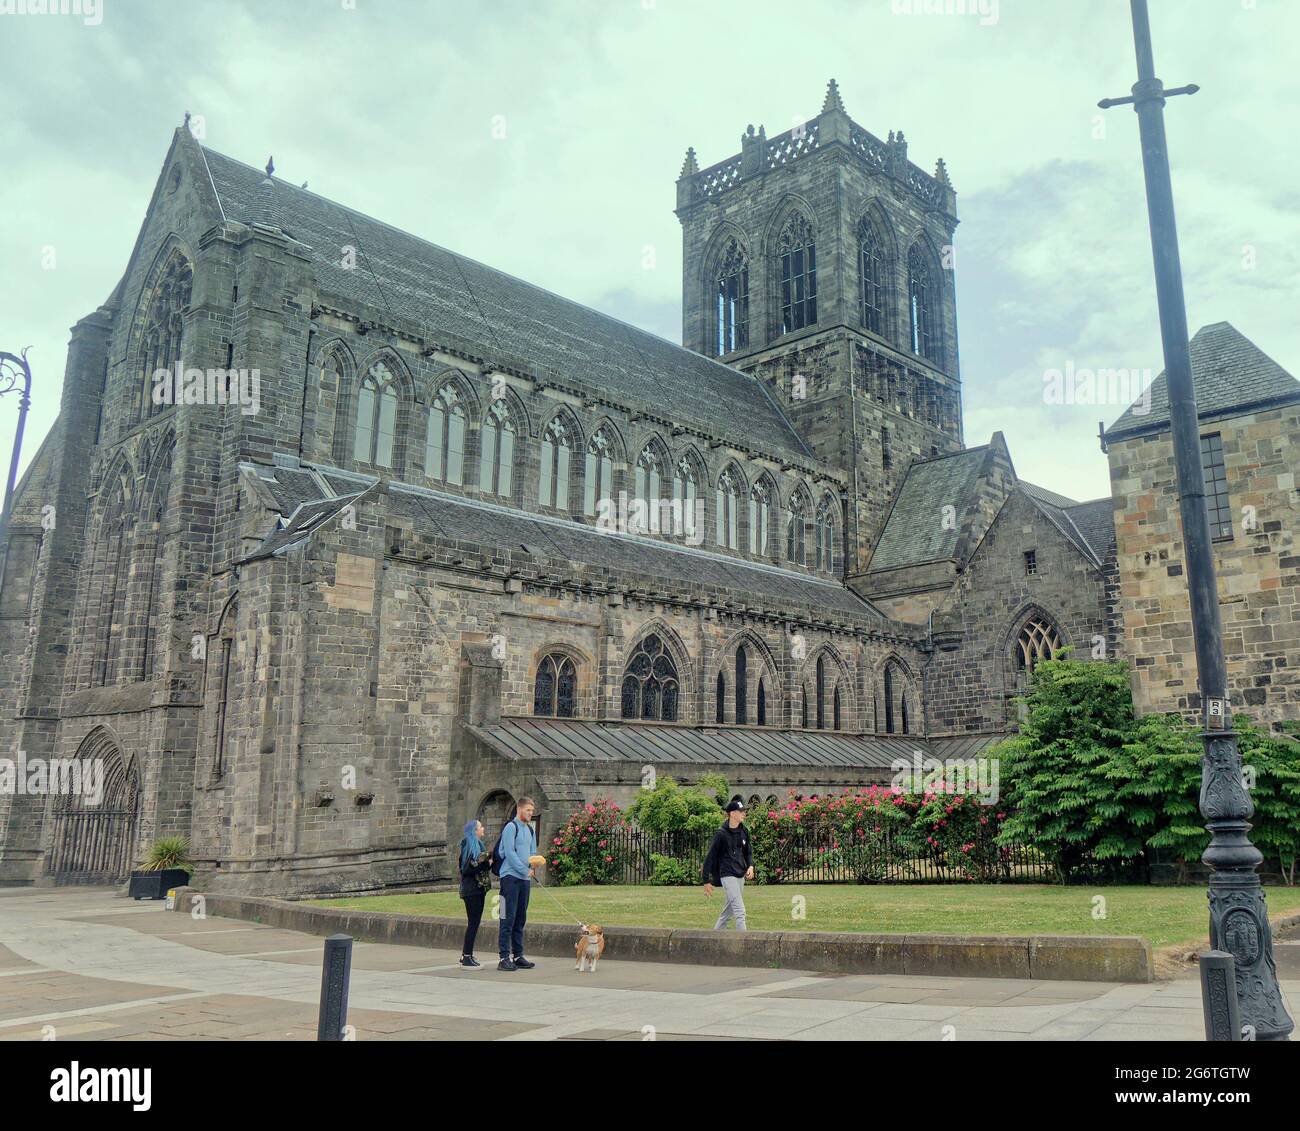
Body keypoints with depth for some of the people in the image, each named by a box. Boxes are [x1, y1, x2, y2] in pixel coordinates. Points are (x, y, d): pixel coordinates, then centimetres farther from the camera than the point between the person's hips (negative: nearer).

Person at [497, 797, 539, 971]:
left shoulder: (530, 829, 15)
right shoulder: (511, 827, -8)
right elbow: (509, 853, -14)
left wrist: (533, 863, -3)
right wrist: (525, 870, -13)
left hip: (525, 878, 8)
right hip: (510, 876, -8)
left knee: (520, 919, 11)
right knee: (508, 918, -8)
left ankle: (518, 956, 16)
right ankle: (504, 958, -6)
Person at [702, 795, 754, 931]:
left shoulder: (744, 832, 8)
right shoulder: (721, 834, -12)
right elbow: (710, 857, -8)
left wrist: (750, 866, 0)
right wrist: (707, 881, -9)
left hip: (741, 875, 7)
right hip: (727, 875, -7)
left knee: (730, 908, 17)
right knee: (740, 912, -13)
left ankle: (716, 932, 34)